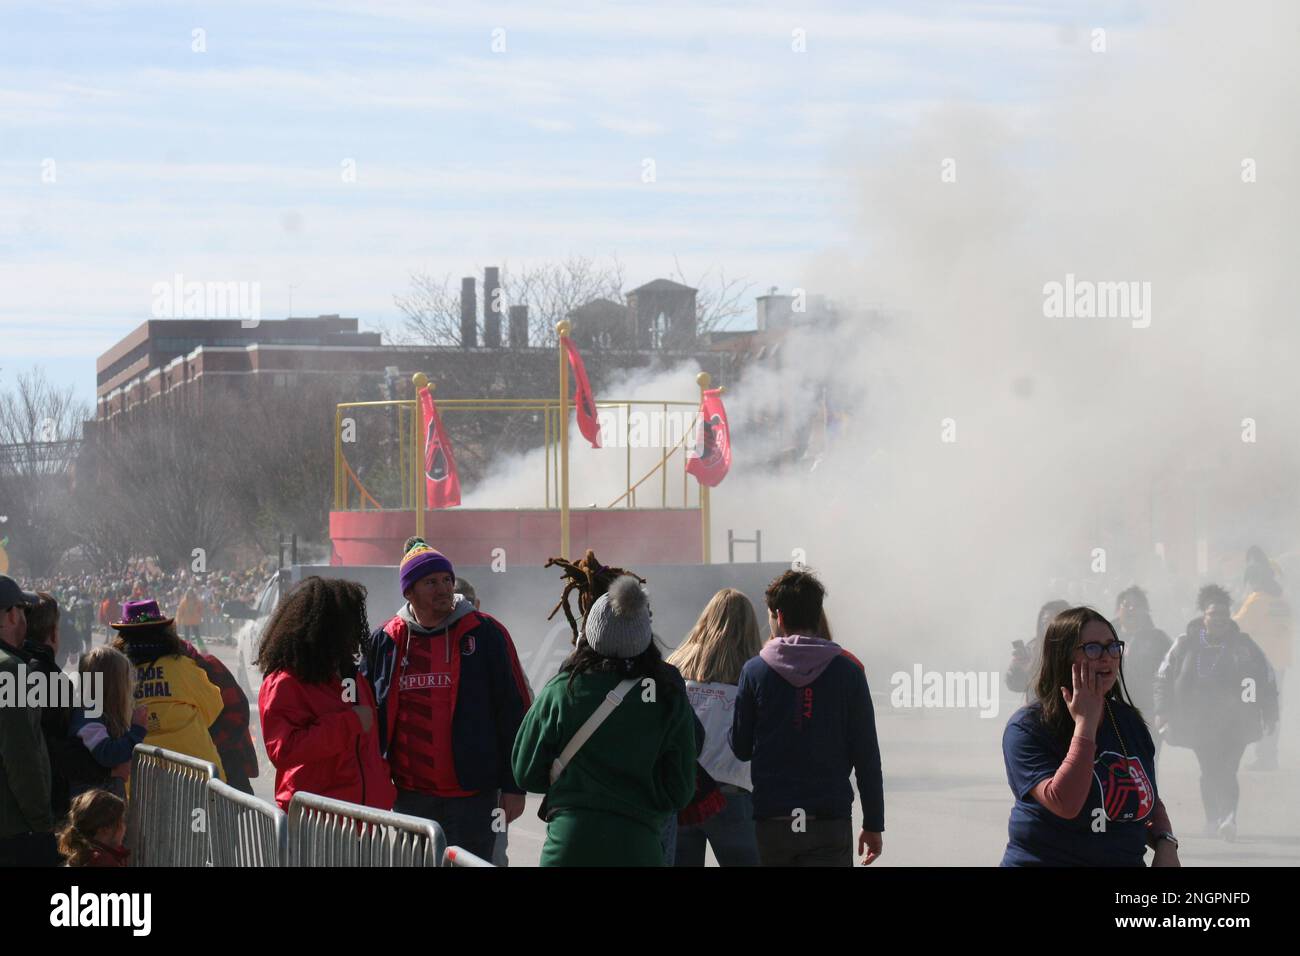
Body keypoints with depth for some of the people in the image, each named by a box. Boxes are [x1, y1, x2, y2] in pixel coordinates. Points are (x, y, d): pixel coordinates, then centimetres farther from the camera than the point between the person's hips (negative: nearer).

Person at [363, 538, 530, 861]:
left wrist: (513, 786, -5)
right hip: (410, 795, 3)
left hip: (473, 795, -3)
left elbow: (514, 711, -2)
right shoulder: (386, 641, 5)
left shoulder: (486, 634, -3)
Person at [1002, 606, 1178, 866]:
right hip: (1046, 860, -4)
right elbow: (1064, 805, -23)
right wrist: (1086, 724, -18)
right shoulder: (1027, 727, -11)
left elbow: (1150, 801, 18)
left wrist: (1166, 845, -1)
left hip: (1126, 862, 4)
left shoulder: (1129, 721, 8)